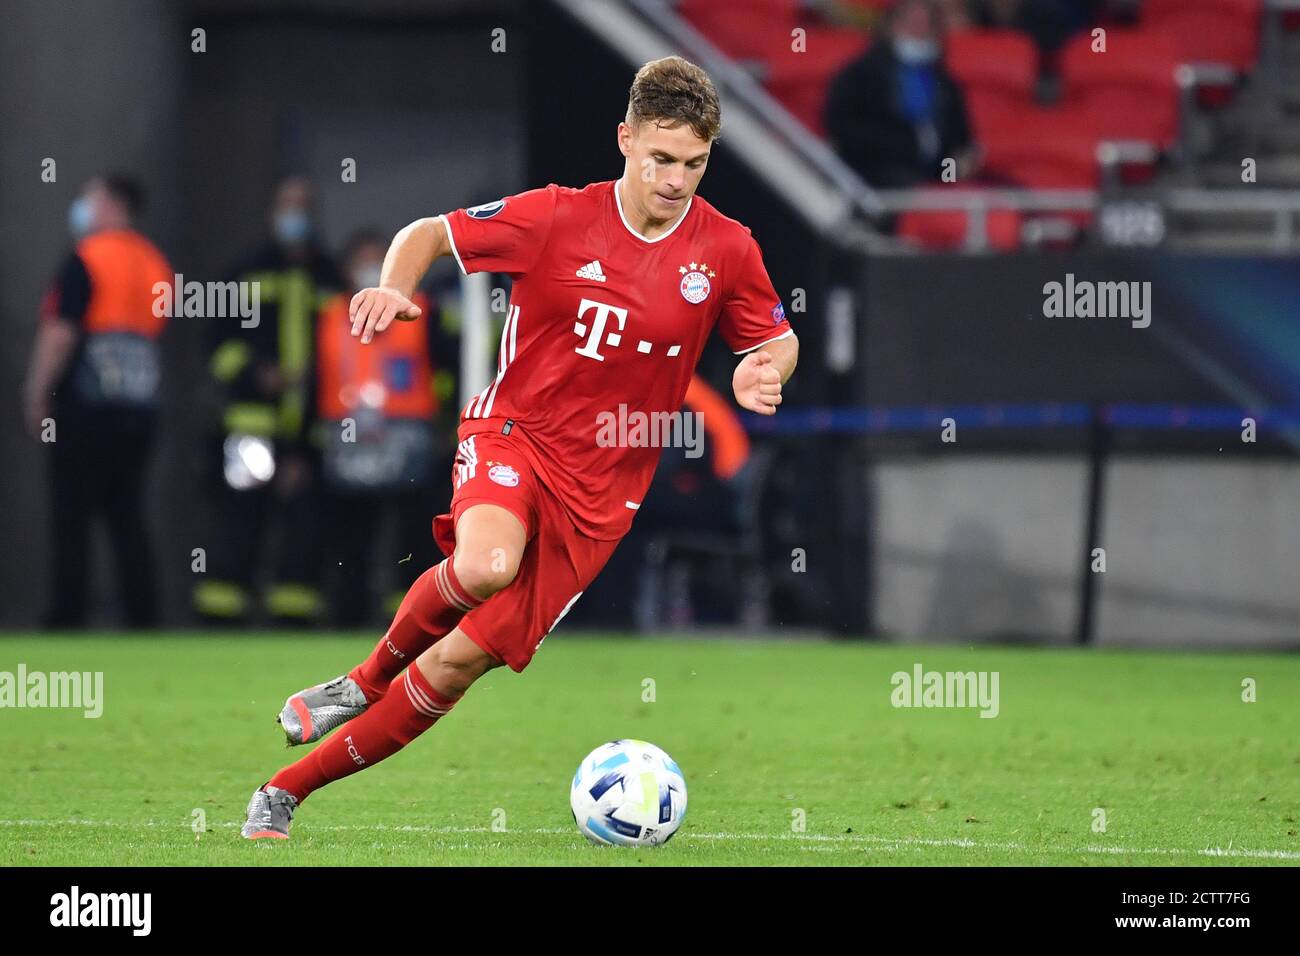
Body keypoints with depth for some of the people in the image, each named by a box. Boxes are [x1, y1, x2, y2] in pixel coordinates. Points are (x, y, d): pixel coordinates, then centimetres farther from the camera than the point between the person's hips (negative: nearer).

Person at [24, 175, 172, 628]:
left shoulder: (87, 258, -9)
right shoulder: (155, 263, 13)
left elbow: (60, 332, -14)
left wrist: (37, 395, -9)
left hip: (84, 404, -7)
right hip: (141, 406, 7)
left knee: (72, 518, -5)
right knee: (127, 516, 10)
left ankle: (66, 617, -8)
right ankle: (143, 616, 6)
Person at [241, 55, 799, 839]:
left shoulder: (727, 250, -3)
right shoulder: (558, 217, -8)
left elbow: (778, 340, 12)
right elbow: (428, 234, 3)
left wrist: (765, 372, -12)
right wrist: (394, 287, -18)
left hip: (600, 488, 2)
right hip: (515, 429, -2)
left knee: (464, 659, -2)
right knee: (485, 566, -36)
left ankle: (289, 790, 11)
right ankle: (370, 679, -5)